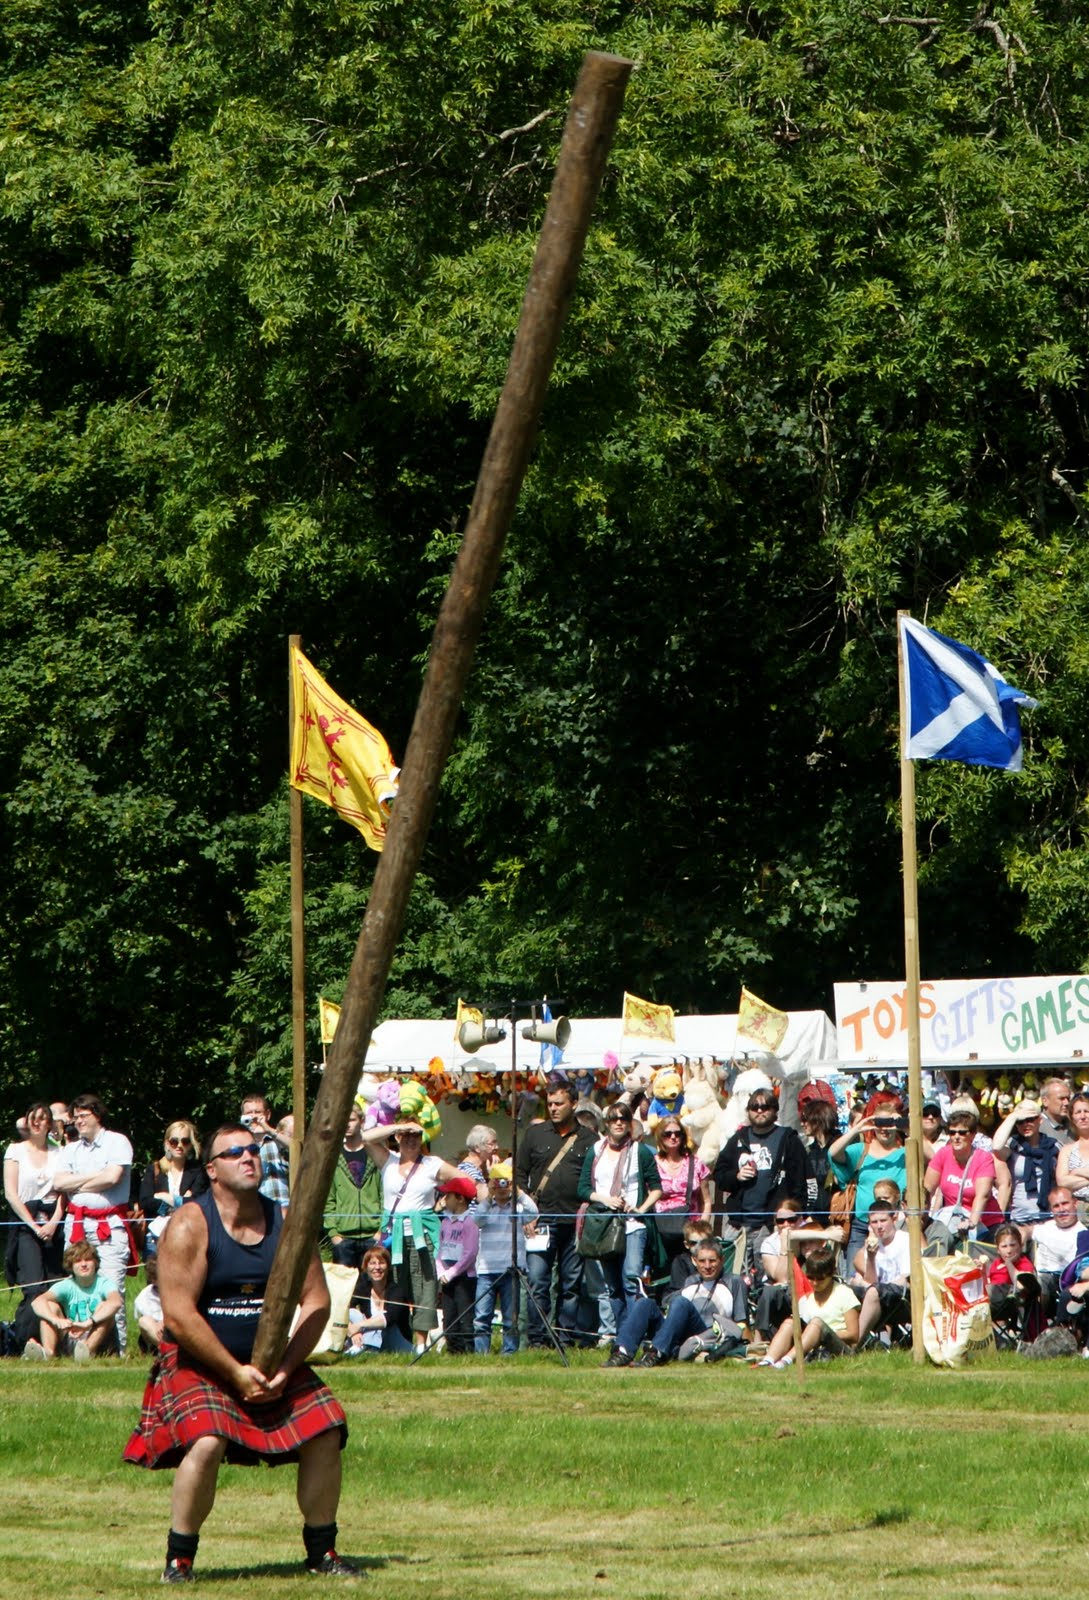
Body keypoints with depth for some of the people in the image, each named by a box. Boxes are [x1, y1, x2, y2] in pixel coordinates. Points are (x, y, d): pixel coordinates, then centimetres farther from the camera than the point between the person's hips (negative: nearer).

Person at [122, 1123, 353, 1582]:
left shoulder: (286, 1221, 1)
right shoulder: (189, 1226, -14)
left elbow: (315, 1301, 0)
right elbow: (179, 1315, -19)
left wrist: (285, 1369, -13)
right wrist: (236, 1372, -18)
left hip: (272, 1363, 5)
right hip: (198, 1363, -5)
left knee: (325, 1433, -8)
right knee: (207, 1442, -28)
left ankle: (322, 1551, 10)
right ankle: (178, 1560, -13)